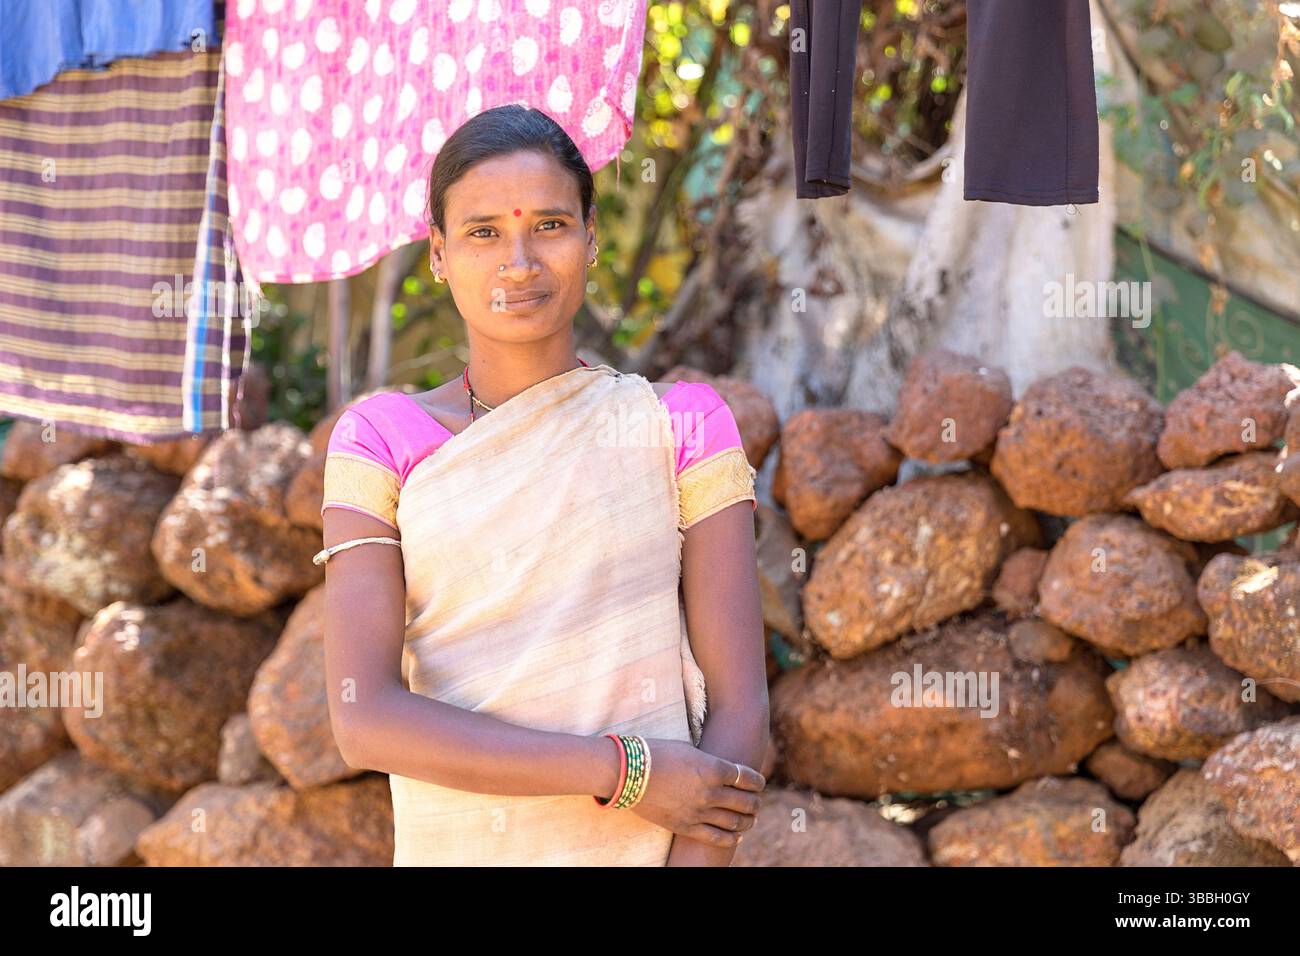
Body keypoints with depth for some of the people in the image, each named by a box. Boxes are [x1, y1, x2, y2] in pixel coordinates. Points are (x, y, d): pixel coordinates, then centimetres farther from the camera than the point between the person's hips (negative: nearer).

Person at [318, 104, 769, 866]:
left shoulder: (683, 427, 1)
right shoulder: (383, 440, 0)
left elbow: (739, 709, -4)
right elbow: (365, 719, -9)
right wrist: (626, 769, -15)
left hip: (655, 849, 0)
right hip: (453, 846, 0)